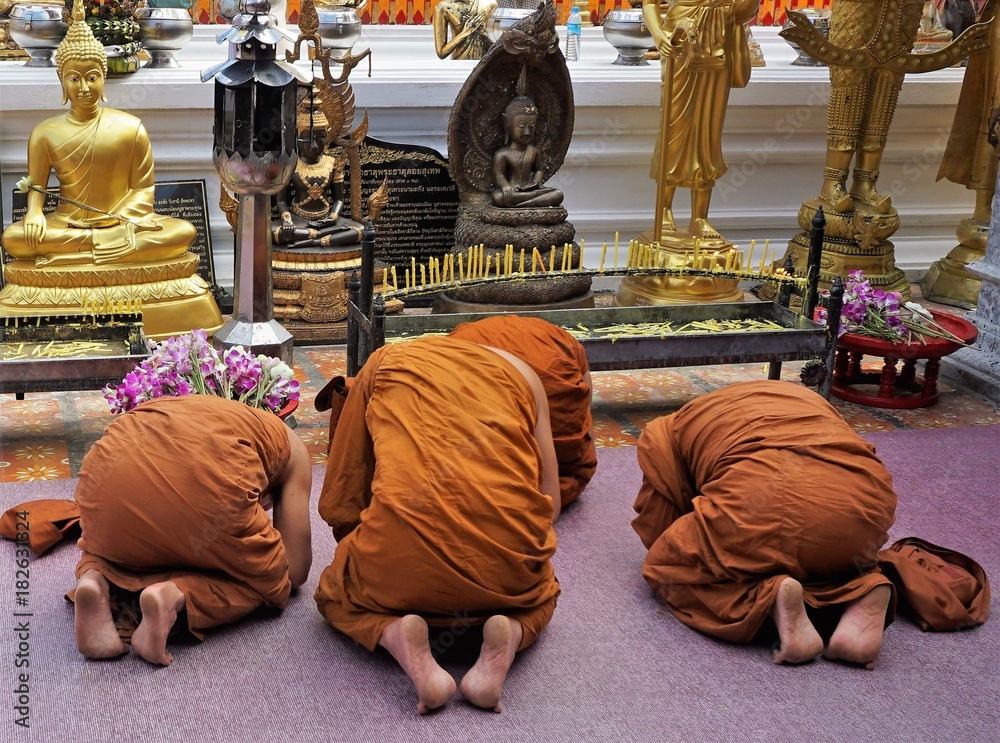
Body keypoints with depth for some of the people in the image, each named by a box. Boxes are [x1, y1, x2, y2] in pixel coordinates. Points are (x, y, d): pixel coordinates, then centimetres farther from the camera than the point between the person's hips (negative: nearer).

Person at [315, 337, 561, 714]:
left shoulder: (384, 361, 21)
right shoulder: (521, 371, 24)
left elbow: (338, 502, 20)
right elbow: (549, 504, 20)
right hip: (506, 564, 2)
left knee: (336, 595, 32)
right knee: (540, 595, 38)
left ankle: (396, 636, -1)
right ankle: (508, 634, 3)